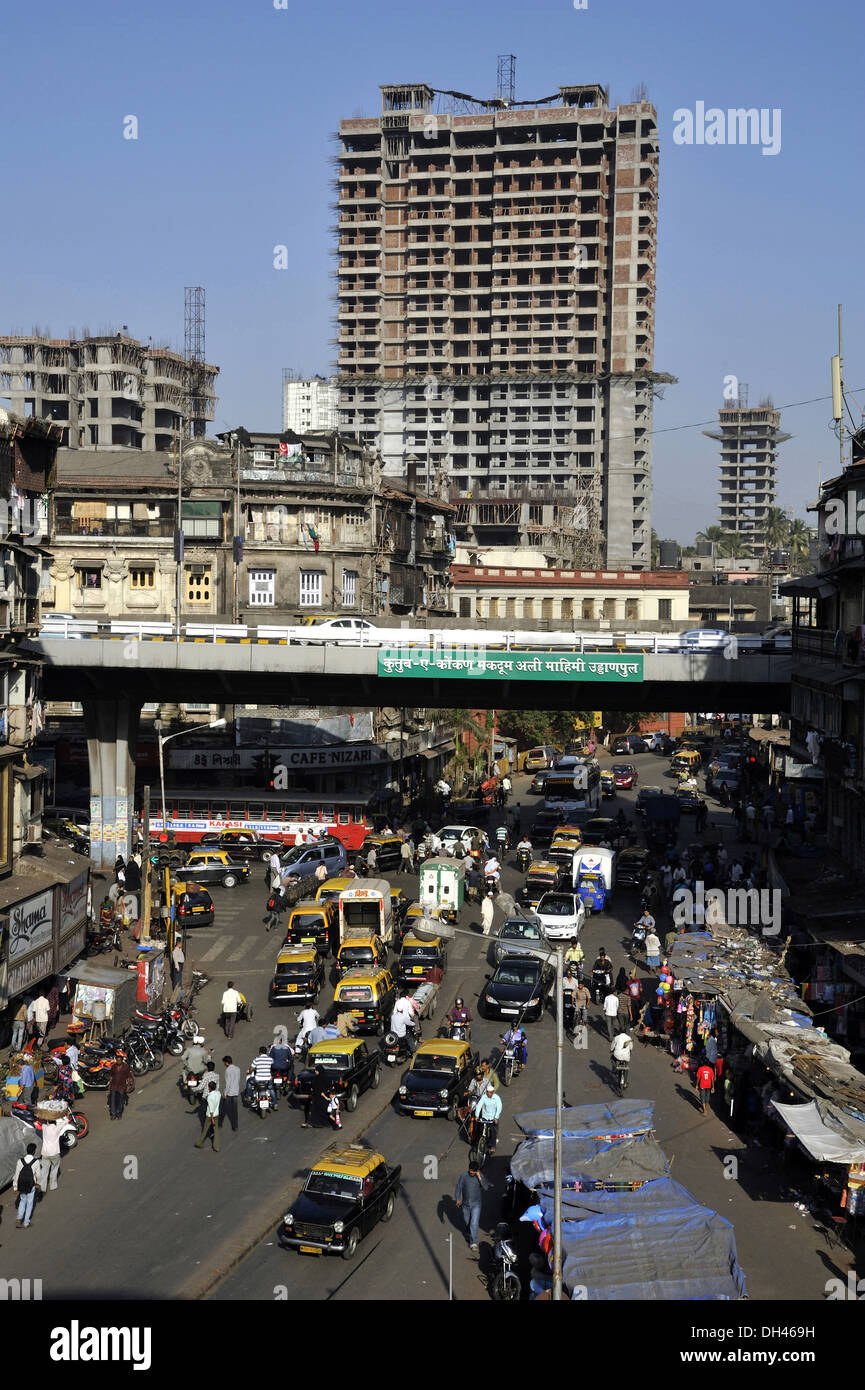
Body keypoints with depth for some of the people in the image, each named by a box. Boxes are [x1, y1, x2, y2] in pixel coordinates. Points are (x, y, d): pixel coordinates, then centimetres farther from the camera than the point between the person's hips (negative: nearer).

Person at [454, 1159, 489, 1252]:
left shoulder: (481, 1176, -9)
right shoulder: (463, 1176, -9)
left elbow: (486, 1187, -19)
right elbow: (458, 1187, -4)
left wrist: (479, 1177, -27)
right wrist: (457, 1199, -12)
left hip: (476, 1204, -2)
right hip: (465, 1204, 2)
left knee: (474, 1223, -11)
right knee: (467, 1221, 20)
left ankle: (473, 1243, -7)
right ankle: (468, 1232, 51)